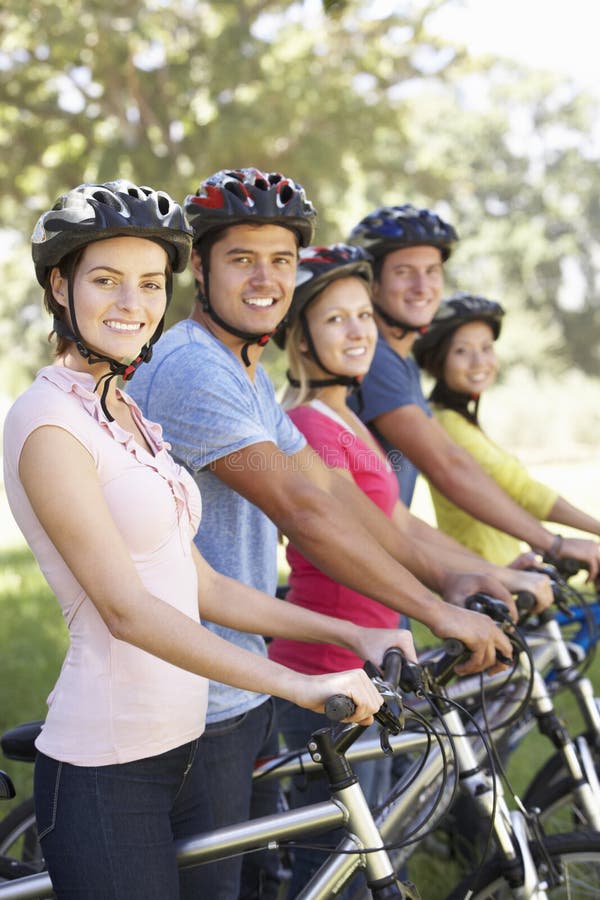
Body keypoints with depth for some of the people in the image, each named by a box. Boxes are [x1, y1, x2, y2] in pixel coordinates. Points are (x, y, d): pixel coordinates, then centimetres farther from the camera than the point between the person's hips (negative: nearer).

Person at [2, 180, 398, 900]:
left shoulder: (126, 416, 12)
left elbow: (202, 588, 13)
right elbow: (126, 610, -23)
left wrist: (351, 635, 8)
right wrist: (300, 686, -29)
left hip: (175, 752, 9)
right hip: (106, 773, -9)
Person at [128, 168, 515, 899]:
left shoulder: (248, 375, 13)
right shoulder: (189, 369, -21)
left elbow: (333, 491, 9)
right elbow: (302, 513, -25)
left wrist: (444, 576, 0)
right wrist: (438, 613, -23)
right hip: (195, 708, -10)